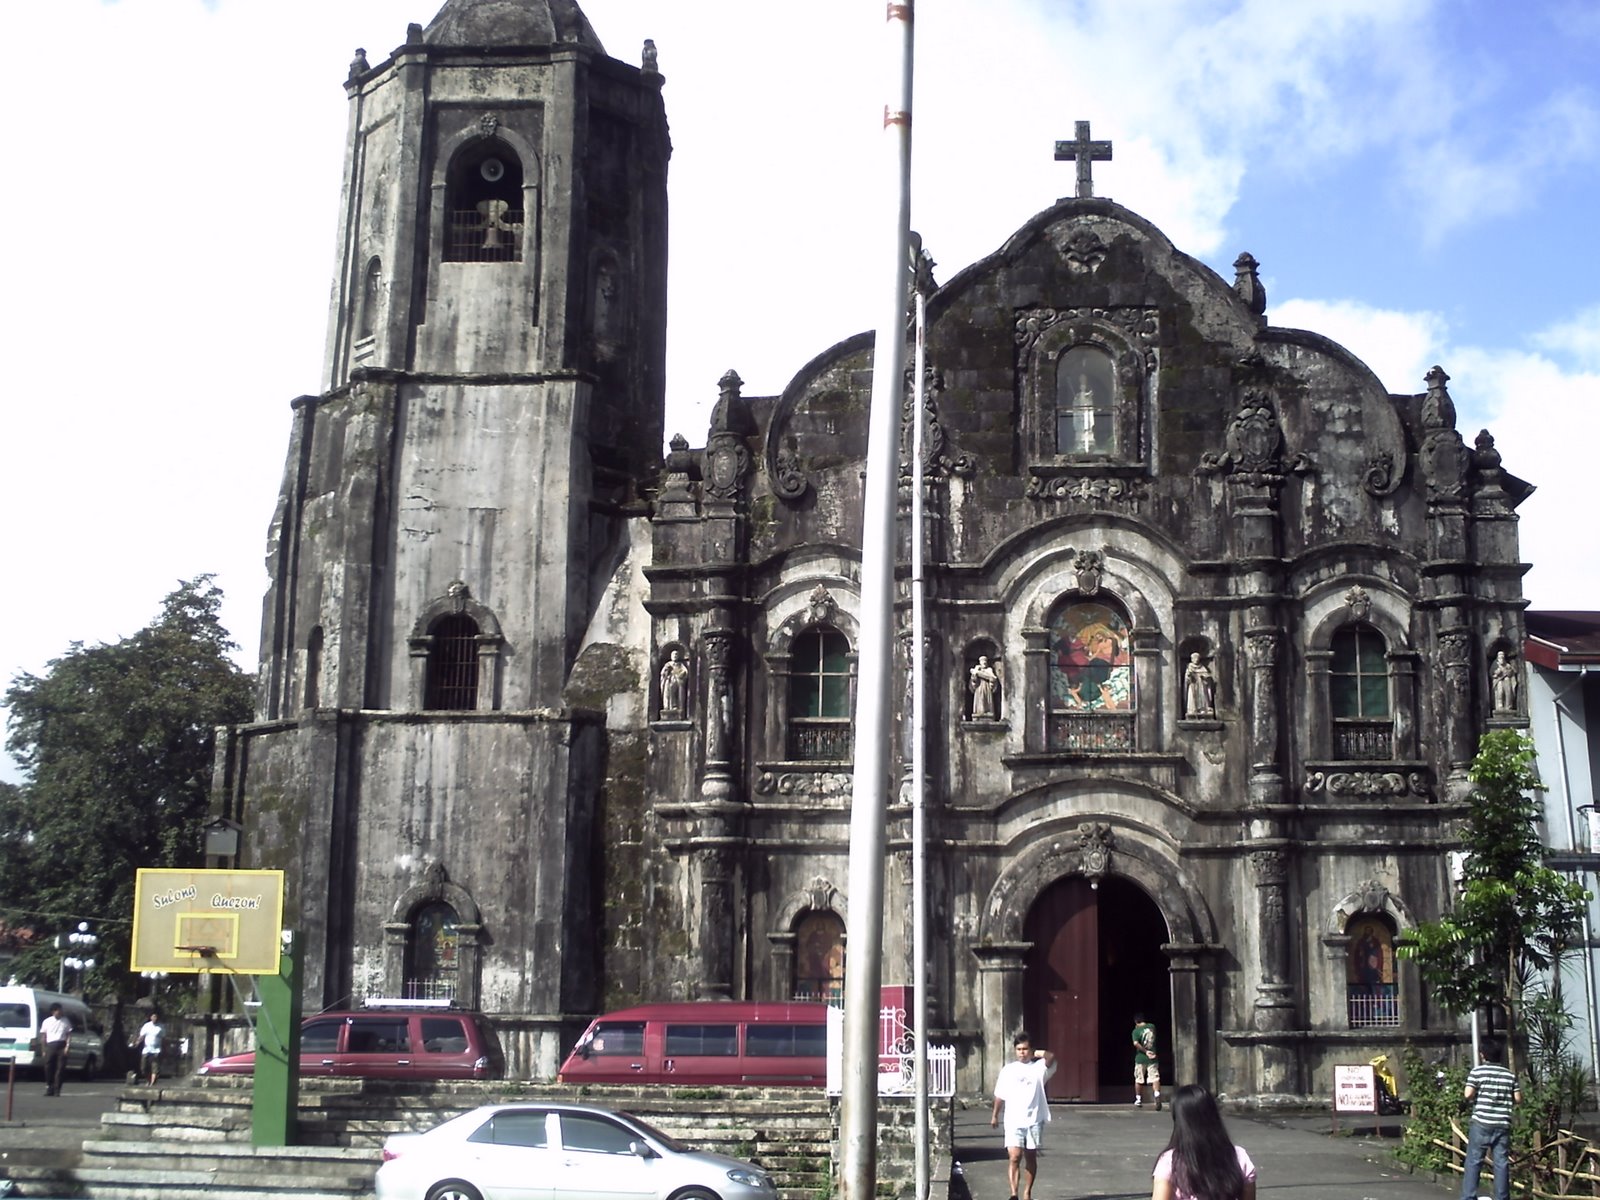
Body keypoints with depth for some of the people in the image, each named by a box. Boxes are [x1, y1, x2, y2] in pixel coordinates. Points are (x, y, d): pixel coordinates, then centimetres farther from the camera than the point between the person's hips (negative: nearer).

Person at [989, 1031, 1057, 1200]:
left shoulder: (1038, 1068, 1)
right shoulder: (1008, 1070, 6)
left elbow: (1051, 1058, -21)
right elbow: (1000, 1095, 14)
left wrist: (1036, 1054, -5)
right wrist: (995, 1115, 17)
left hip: (1034, 1120, 0)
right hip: (1013, 1121, 0)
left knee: (1031, 1157, 10)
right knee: (1014, 1157, -13)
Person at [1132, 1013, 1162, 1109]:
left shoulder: (1136, 1031, -9)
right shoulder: (1152, 1027, 4)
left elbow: (1136, 1044, -23)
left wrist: (1146, 1051, -19)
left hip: (1141, 1058, -2)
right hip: (1153, 1058, 2)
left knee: (1139, 1080, 13)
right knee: (1155, 1078, -5)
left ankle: (1138, 1100, 22)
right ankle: (1157, 1095, -29)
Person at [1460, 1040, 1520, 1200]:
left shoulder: (1477, 1071, -4)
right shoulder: (1509, 1075, 7)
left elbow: (1468, 1094, -13)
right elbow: (1518, 1099, 6)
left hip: (1481, 1123, -3)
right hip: (1503, 1124, 3)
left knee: (1473, 1161, 0)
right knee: (1502, 1162, 6)